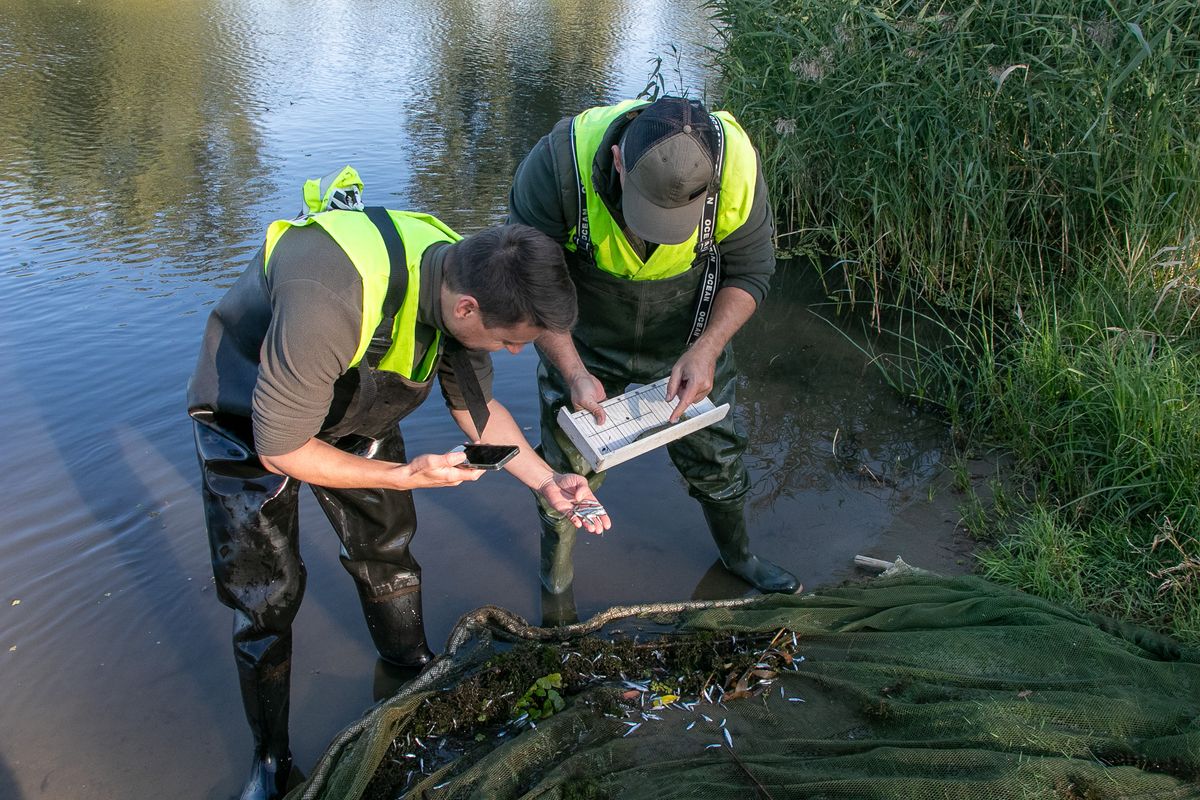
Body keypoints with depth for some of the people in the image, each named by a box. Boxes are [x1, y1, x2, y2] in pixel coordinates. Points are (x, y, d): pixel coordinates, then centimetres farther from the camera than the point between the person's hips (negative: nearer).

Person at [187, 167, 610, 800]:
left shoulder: (465, 280, -22)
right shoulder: (330, 302, -45)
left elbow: (475, 405, -4)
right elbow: (280, 451, -31)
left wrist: (545, 480, -13)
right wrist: (405, 476, -28)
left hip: (357, 414, 5)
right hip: (252, 426, -5)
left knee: (388, 560, 12)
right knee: (265, 596, 1)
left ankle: (413, 674, 40)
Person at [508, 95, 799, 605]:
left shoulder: (736, 163, -29)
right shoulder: (557, 166, -35)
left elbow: (750, 271, -14)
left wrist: (707, 348, -28)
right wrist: (573, 372, -28)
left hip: (689, 345, 2)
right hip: (583, 344, -1)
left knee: (715, 456, 16)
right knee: (566, 468, 10)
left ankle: (738, 556, 47)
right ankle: (554, 582, 40)